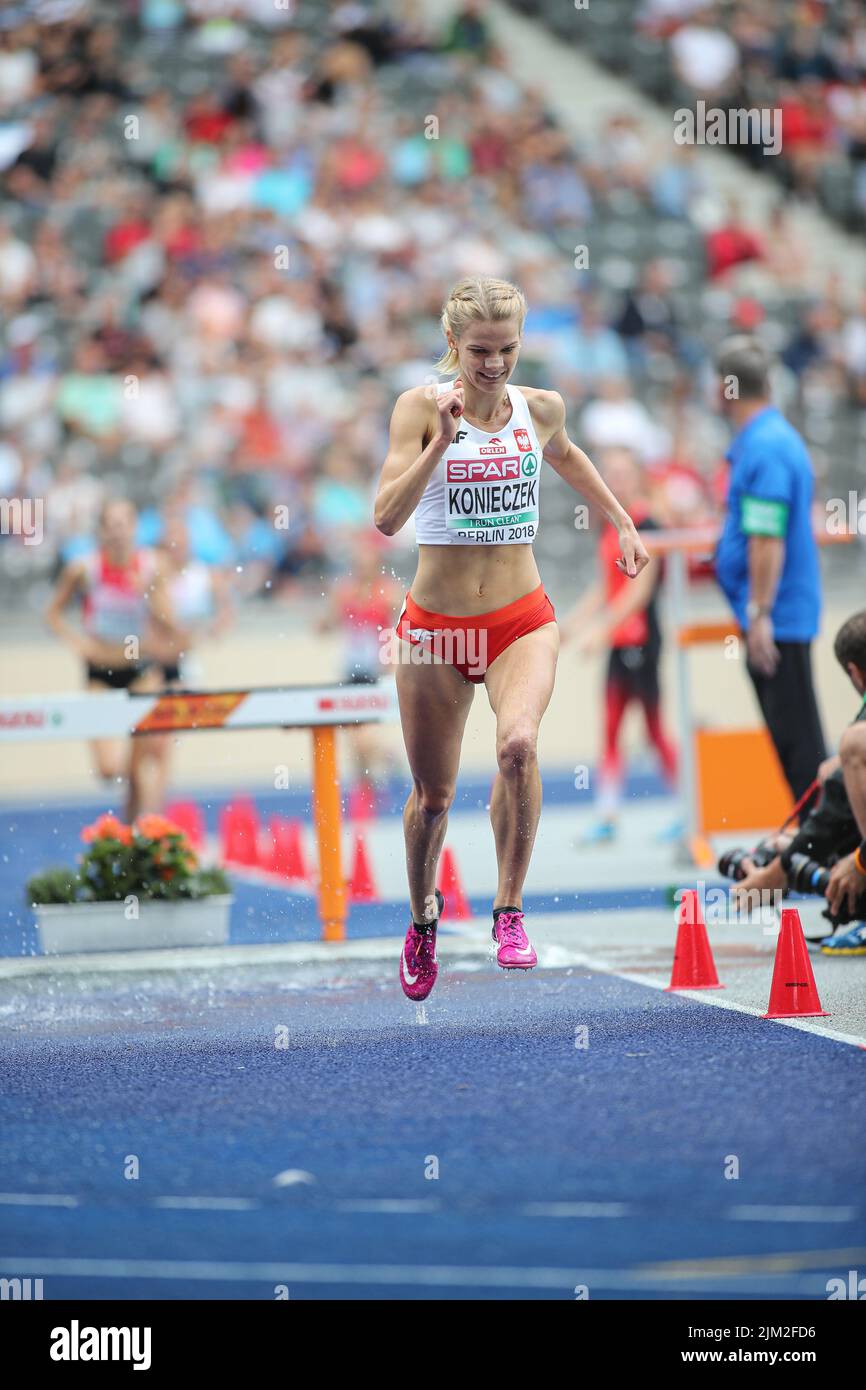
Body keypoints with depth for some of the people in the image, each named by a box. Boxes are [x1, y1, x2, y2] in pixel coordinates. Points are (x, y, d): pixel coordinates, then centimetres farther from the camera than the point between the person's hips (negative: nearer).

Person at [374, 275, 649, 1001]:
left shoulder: (540, 409, 1)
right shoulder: (421, 407, -9)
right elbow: (387, 517, -19)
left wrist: (623, 522, 27)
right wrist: (442, 439, -27)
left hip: (522, 620, 1)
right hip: (436, 624, -1)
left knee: (519, 744, -28)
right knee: (433, 793, 10)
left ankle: (510, 908, -12)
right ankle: (424, 912, 40)